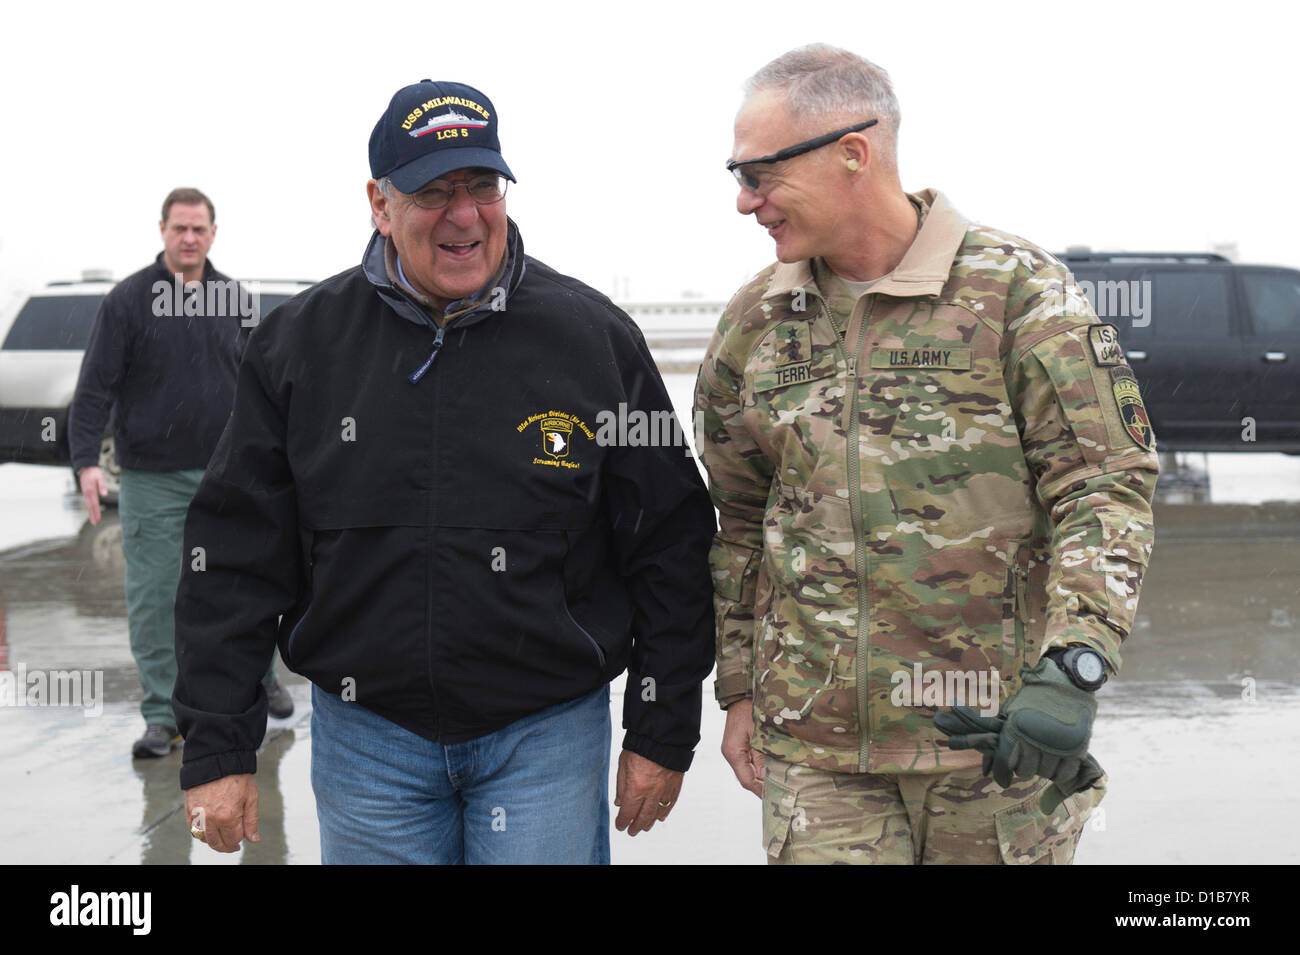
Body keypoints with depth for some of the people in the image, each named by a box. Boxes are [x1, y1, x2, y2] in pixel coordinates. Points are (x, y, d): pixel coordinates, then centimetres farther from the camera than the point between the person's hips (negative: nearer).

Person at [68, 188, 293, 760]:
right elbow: (95, 386, -9)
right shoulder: (128, 300, -6)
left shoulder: (232, 297, 6)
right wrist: (86, 461, -20)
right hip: (151, 477, -3)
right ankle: (161, 717, 10)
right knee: (151, 597, 0)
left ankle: (260, 674, 32)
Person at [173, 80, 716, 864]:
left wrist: (663, 733, 0)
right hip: (367, 735, 2)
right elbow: (236, 555, 2)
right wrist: (218, 750, -1)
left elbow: (668, 545, 0)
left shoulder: (594, 335, -4)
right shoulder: (300, 343, -1)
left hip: (546, 736, -1)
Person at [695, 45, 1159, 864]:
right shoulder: (753, 322, 8)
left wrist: (1073, 667, -20)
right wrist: (739, 690, 15)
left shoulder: (1019, 290, -6)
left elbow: (1108, 484, -8)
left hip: (998, 739, -2)